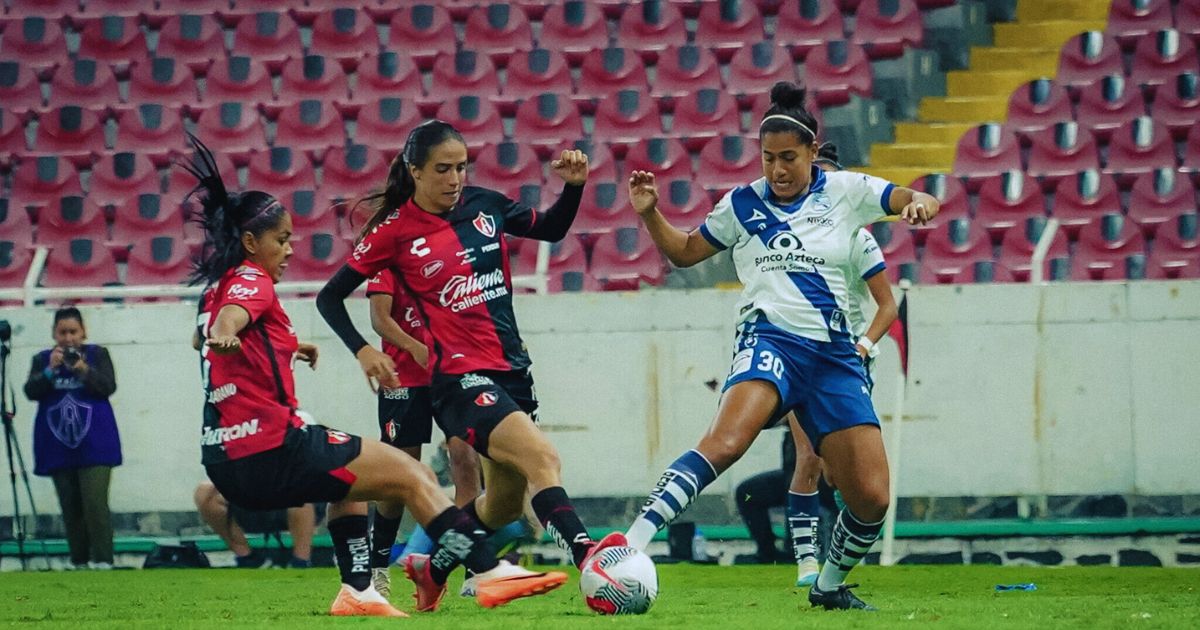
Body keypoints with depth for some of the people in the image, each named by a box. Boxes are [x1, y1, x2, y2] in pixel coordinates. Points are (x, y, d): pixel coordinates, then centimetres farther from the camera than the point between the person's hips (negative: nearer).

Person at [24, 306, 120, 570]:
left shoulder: (97, 354, 4)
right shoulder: (42, 359, 8)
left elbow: (108, 387, -6)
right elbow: (31, 391, -3)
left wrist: (84, 370, -20)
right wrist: (50, 370, -18)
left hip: (94, 445, -3)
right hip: (59, 447, 3)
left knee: (95, 503, -12)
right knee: (71, 508, 4)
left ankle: (102, 561, -13)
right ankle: (79, 562, 9)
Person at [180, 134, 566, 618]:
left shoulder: (218, 284, 17)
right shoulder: (251, 282, -8)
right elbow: (230, 317, -34)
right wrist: (225, 336, -57)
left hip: (228, 462, 10)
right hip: (271, 451, -10)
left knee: (348, 474, 34)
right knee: (413, 477, -4)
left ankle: (357, 591, 22)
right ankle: (491, 573, -12)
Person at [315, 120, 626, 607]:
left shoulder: (484, 205, 6)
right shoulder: (395, 230, -6)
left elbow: (551, 229, 22)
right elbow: (329, 297, 2)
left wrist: (573, 185, 4)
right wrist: (362, 351, -11)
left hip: (511, 367, 7)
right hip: (459, 377, -7)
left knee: (506, 503, 15)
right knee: (542, 459, -28)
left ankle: (431, 564, 38)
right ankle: (587, 559, -42)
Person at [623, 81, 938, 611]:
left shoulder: (844, 191, 7)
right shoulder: (742, 204, 9)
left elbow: (921, 201, 5)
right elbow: (684, 251, 21)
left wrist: (920, 203, -18)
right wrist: (649, 213, 4)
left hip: (833, 354, 2)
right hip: (770, 341, -2)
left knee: (871, 498, -4)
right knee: (725, 442, -34)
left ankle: (829, 586, 25)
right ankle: (632, 542, -42)